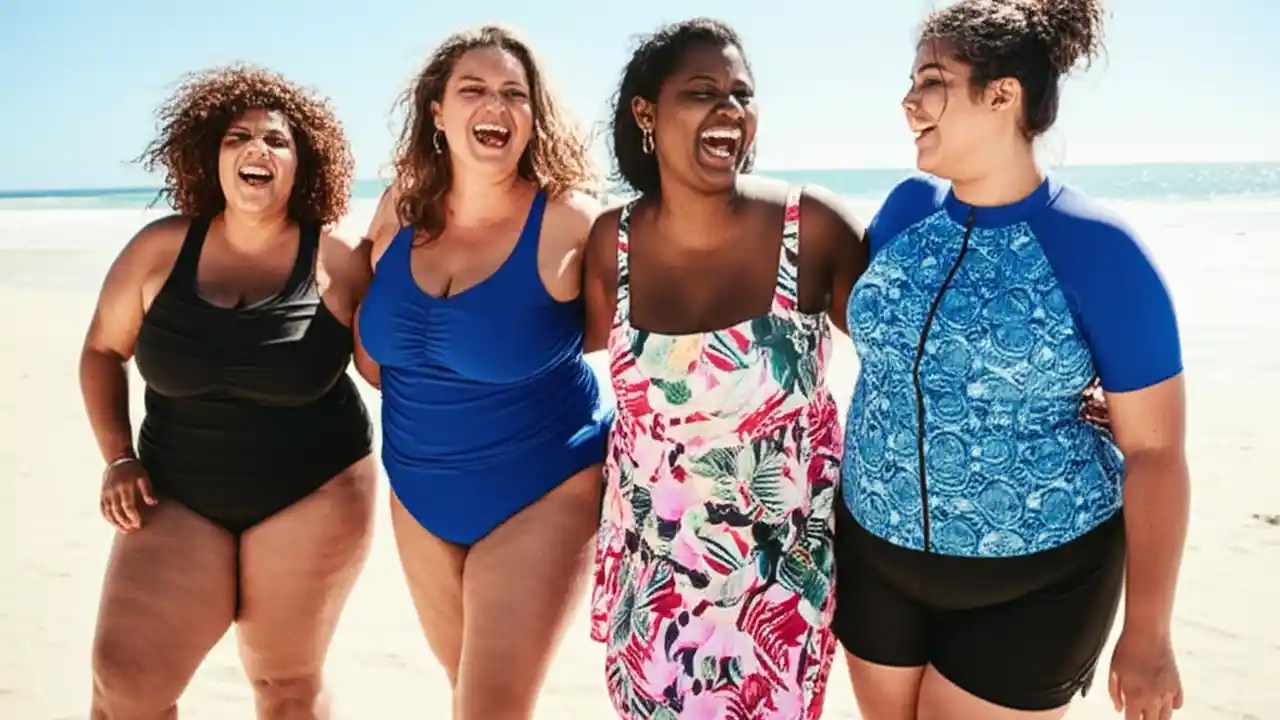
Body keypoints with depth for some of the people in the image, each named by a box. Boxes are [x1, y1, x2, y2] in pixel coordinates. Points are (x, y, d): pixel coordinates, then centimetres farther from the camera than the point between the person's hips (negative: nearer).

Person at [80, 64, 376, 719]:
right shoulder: (160, 249, -2)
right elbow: (102, 352, 10)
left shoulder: (337, 262, -8)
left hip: (313, 495, -2)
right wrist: (118, 459, 2)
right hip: (179, 500, 2)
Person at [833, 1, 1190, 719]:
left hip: (1035, 580, -4)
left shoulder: (1099, 250, -16)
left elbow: (1155, 450, -13)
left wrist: (1148, 635, -10)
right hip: (878, 552, 5)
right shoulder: (907, 208, -2)